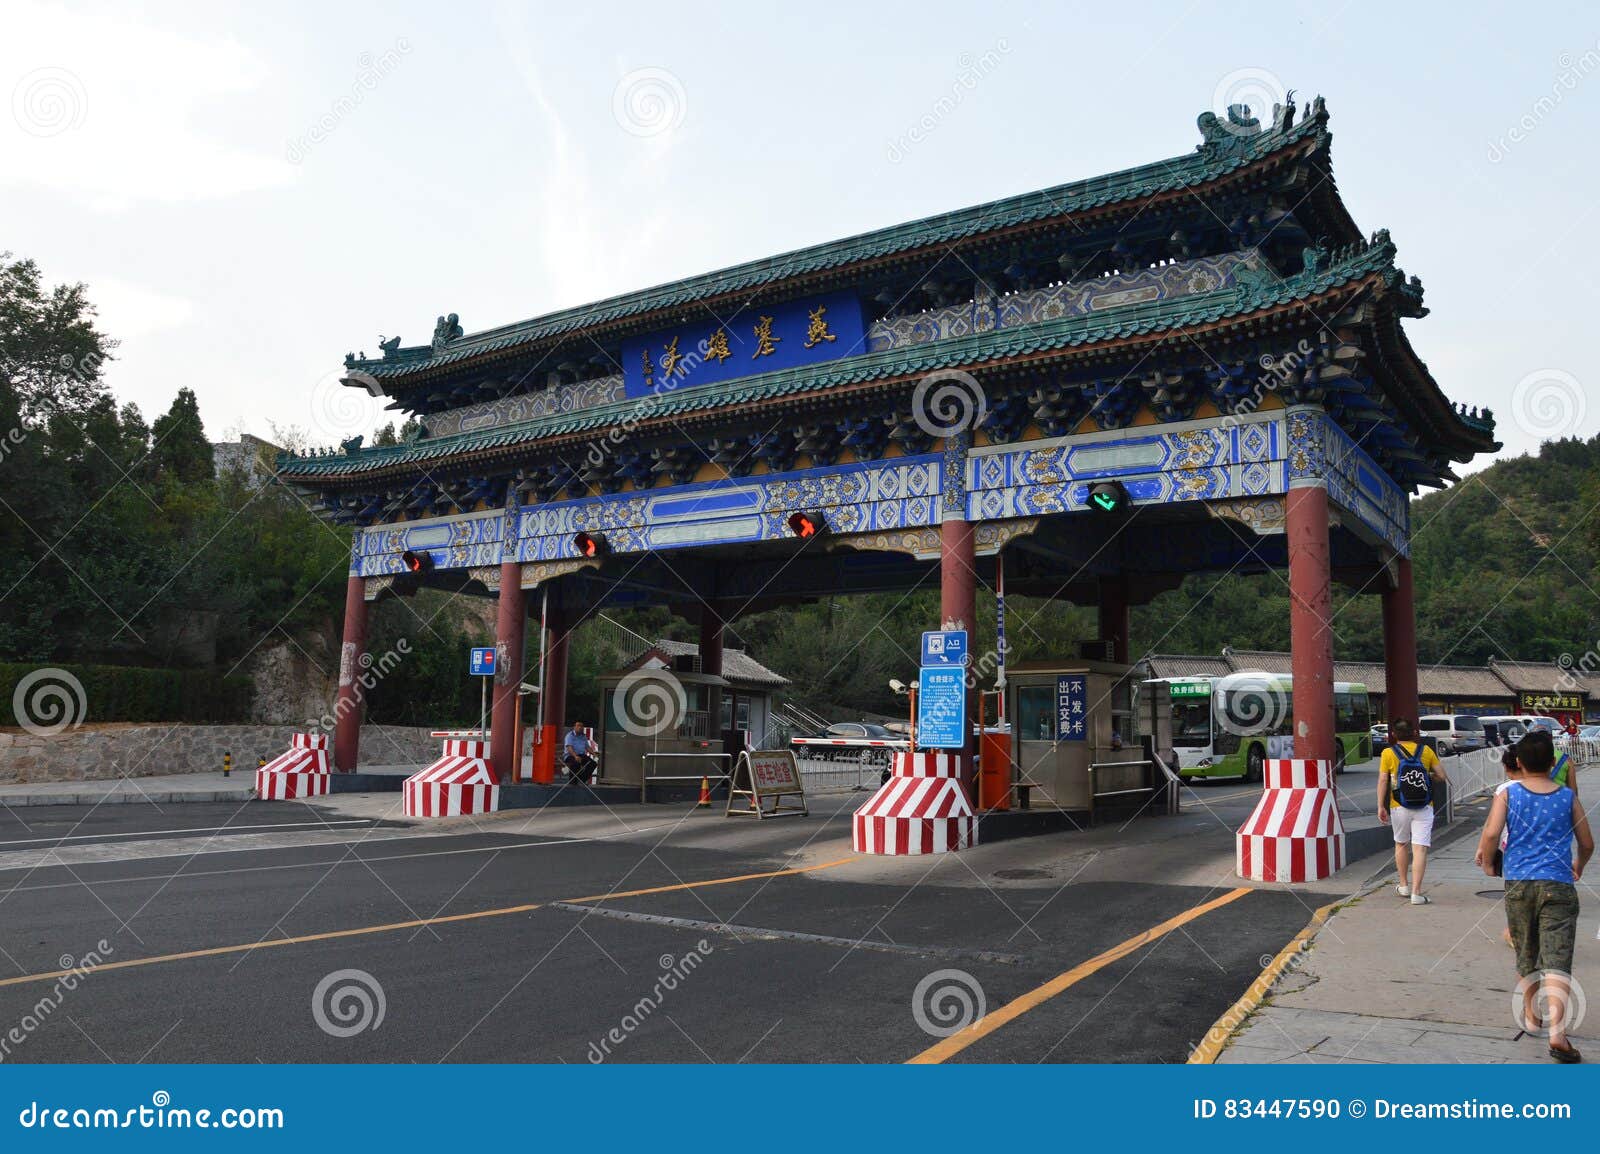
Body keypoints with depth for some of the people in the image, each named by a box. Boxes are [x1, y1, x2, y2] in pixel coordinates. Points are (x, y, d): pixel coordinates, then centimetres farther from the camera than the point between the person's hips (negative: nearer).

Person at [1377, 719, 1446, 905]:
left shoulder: (1388, 753, -2)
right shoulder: (1426, 751, 2)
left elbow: (1383, 781, -7)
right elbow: (1441, 776, 4)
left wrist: (1381, 806, -4)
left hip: (1399, 807, 0)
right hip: (1424, 808, 0)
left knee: (1401, 844, 20)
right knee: (1420, 849, -3)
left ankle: (1403, 885, 29)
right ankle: (1416, 893, -9)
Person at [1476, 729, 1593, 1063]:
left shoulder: (1508, 793, 0)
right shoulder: (1568, 796, 5)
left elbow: (1491, 833, -13)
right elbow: (1587, 844, 13)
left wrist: (1485, 860, 7)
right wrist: (1578, 867, 34)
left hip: (1518, 883, 1)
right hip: (1558, 885, 0)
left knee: (1526, 956, 18)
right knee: (1557, 960, -7)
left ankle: (1531, 1015, 33)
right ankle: (1557, 1033, -19)